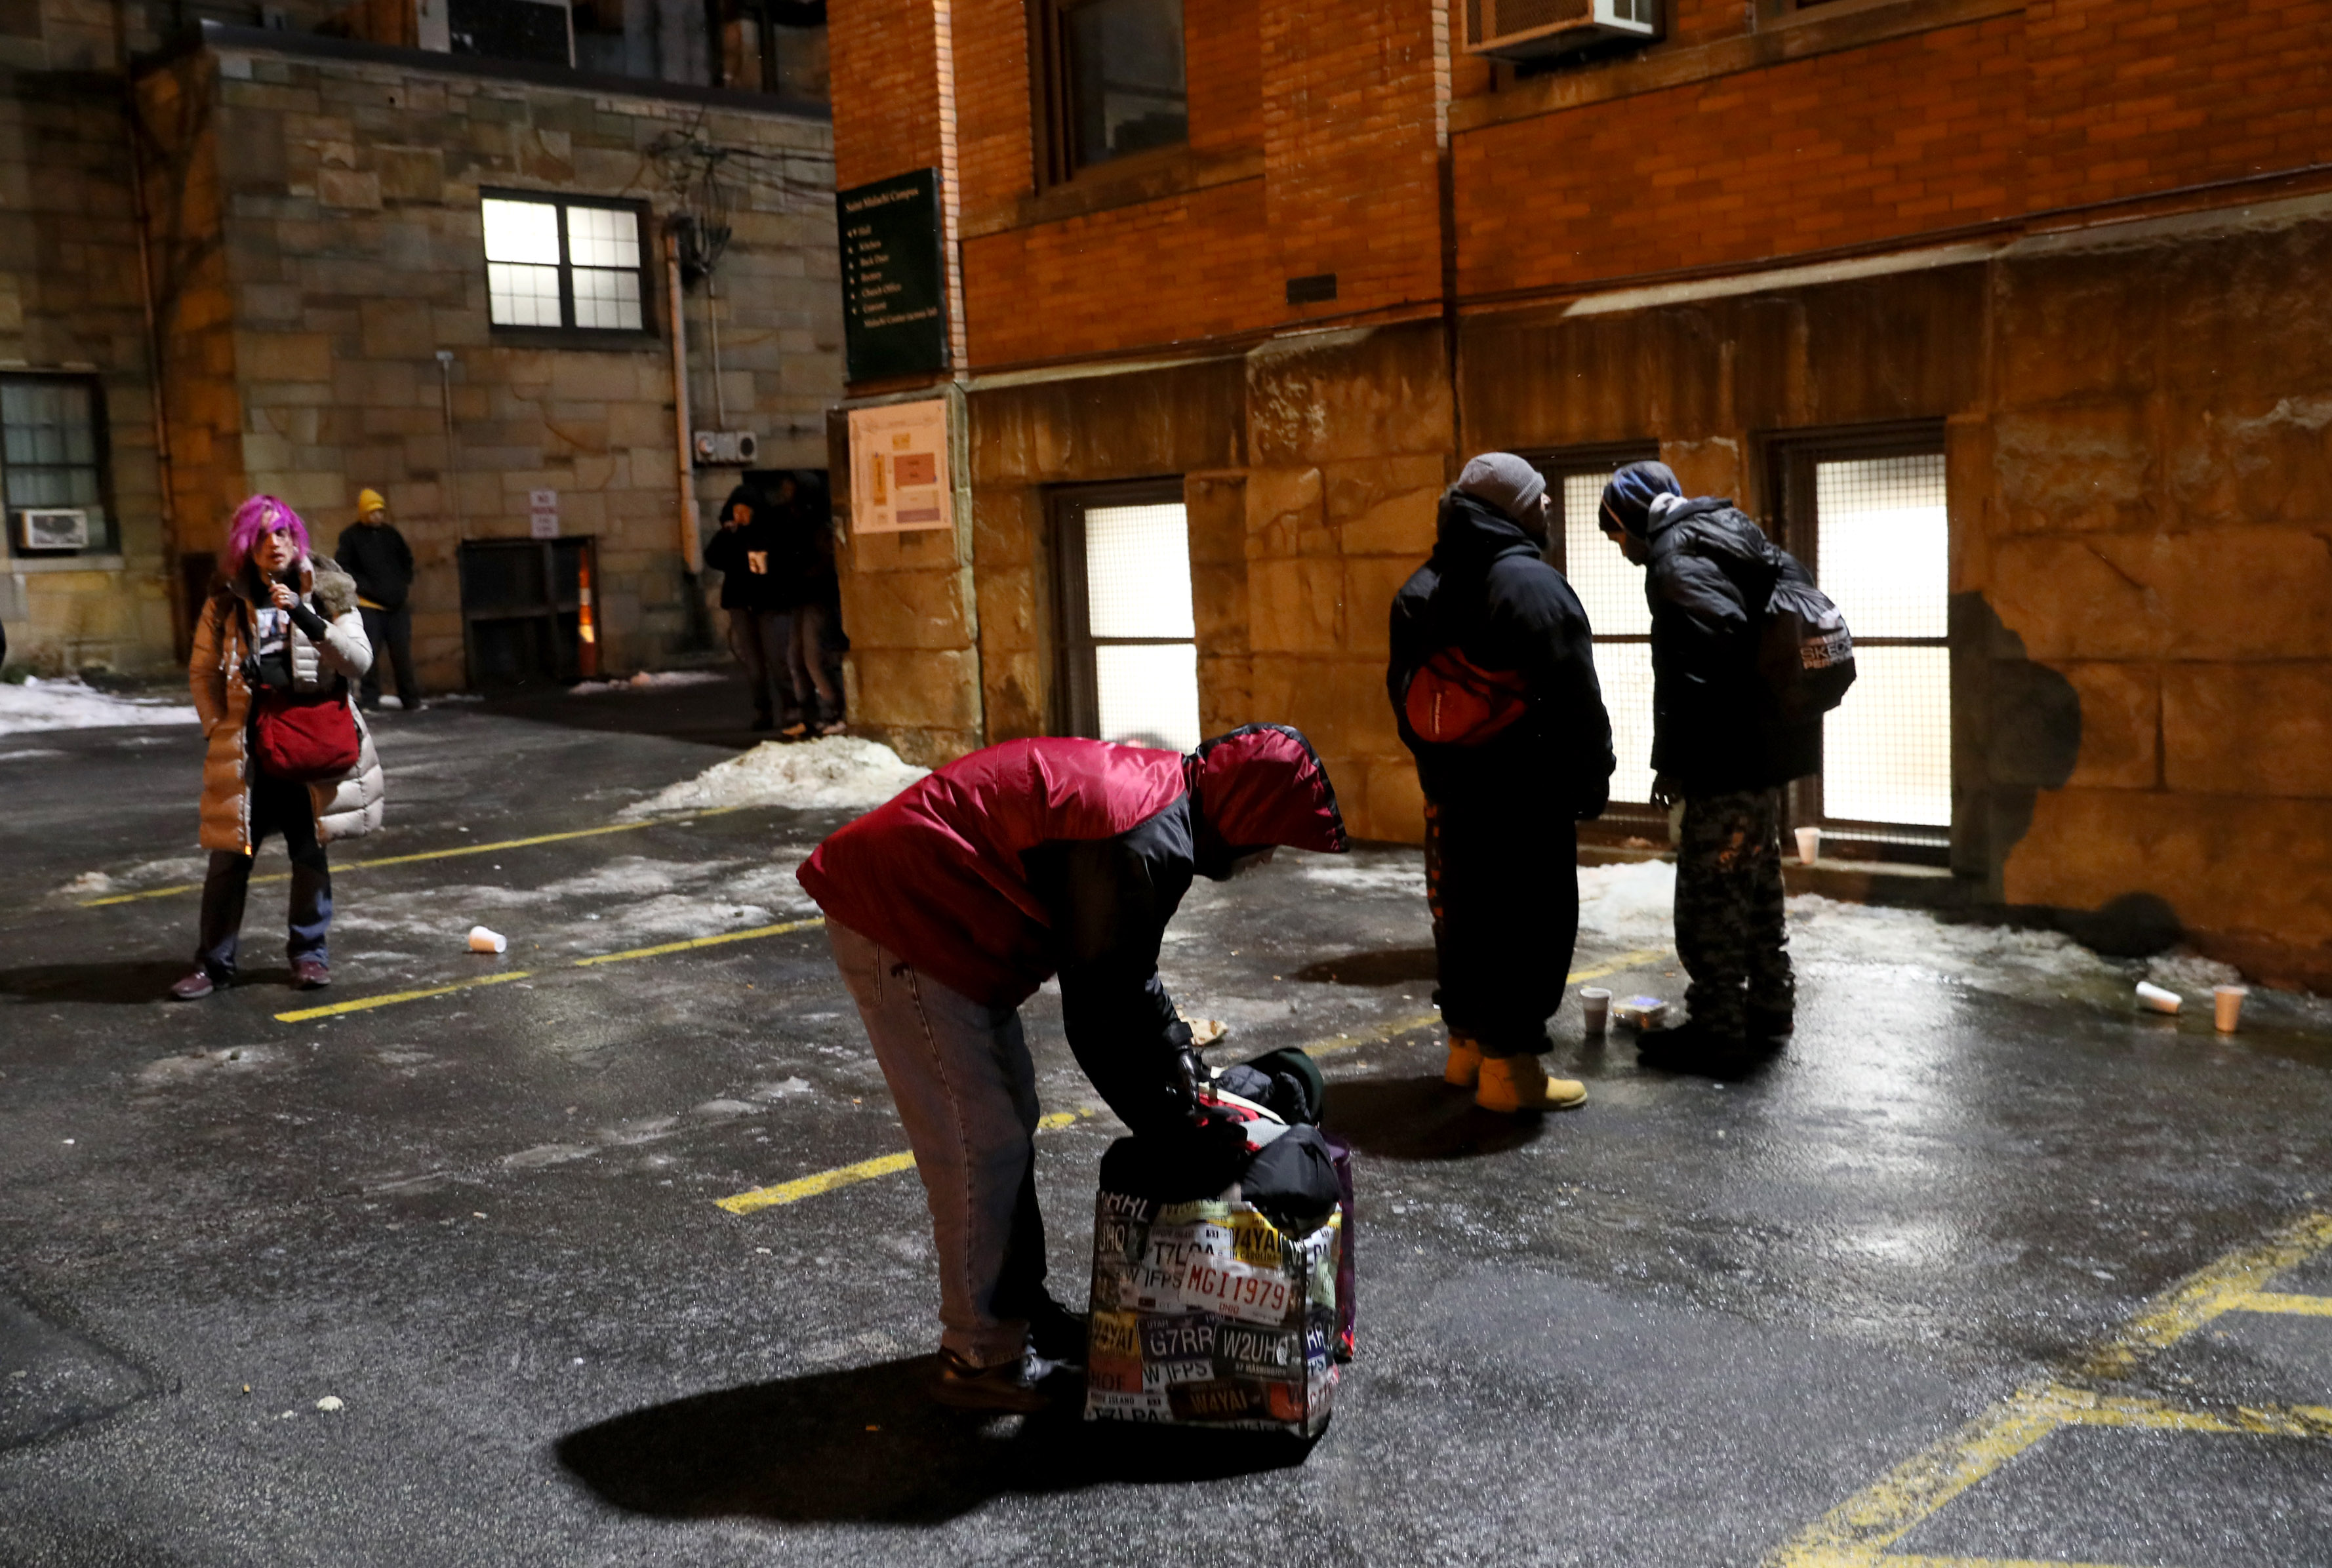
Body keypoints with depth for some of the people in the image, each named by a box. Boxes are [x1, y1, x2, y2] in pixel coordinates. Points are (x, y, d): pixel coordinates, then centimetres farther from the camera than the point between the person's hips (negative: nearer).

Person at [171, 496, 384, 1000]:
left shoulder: (326, 592, -1)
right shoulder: (227, 600, 2)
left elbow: (360, 661, -12)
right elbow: (202, 672, 9)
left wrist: (305, 616, -23)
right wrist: (218, 729, 1)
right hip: (246, 750, 0)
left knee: (311, 854, 9)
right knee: (230, 857, 2)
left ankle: (309, 953, 22)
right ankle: (214, 963, 13)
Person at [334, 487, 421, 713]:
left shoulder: (390, 533, 11)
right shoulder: (350, 537, -3)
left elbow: (407, 559, 23)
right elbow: (342, 568, -5)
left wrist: (406, 583, 11)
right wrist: (364, 587, -10)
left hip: (397, 604, 4)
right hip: (368, 605, -4)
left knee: (402, 653, 4)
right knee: (370, 654, -5)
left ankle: (411, 700, 10)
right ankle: (368, 700, 5)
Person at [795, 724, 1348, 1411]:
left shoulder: (1153, 786, 6)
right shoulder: (1147, 846, -25)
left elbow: (1121, 973, 18)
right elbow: (1099, 1021, -20)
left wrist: (1177, 1052, 10)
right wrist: (1178, 1129, -10)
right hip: (900, 923, -11)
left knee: (1009, 1121, 18)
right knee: (981, 1145, -4)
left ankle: (1020, 1311, 30)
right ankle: (981, 1359, 9)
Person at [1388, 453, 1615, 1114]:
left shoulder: (1419, 591, 10)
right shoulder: (1531, 583, -14)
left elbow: (1405, 694, 16)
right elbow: (1575, 699, -15)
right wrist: (1591, 779, -7)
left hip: (1451, 787, 8)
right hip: (1525, 791, -8)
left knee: (1462, 912, 15)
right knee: (1528, 920, -2)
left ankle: (1467, 1044, 25)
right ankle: (1509, 1065, 0)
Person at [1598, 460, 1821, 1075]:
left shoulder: (1676, 556, -13)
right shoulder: (1734, 535, 17)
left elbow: (1701, 661, -25)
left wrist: (1673, 761, -20)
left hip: (1728, 760, -10)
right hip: (1766, 748, 10)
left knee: (1710, 896, -3)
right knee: (1757, 885, 20)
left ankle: (1717, 1033, 3)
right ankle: (1768, 1014, 31)